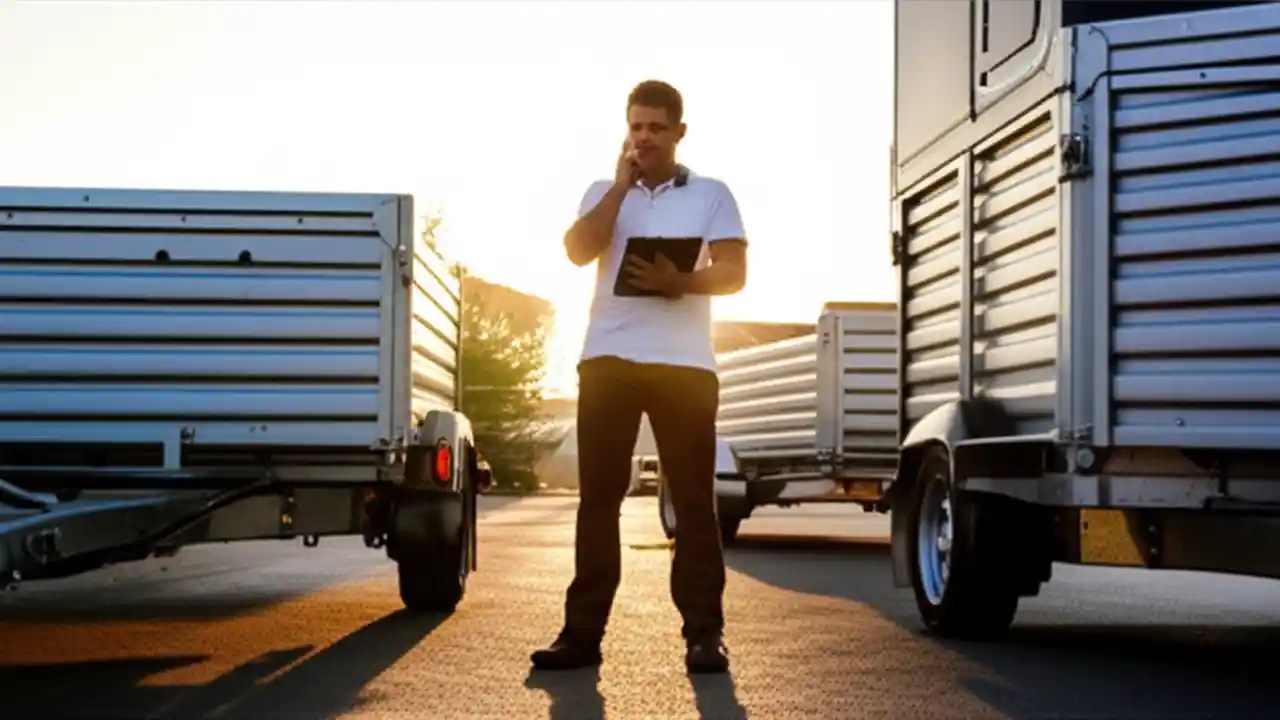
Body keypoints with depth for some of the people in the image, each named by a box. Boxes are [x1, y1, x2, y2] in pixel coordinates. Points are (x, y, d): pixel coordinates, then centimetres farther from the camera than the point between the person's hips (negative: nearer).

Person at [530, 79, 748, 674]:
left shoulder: (712, 195, 10)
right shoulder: (603, 193, 15)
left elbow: (733, 273, 0)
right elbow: (578, 252, -3)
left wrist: (681, 281, -19)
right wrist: (621, 185, -5)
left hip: (683, 363, -1)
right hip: (608, 358, 2)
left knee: (693, 498, -2)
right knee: (597, 497, 1)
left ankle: (704, 633, 1)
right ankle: (583, 631, 3)